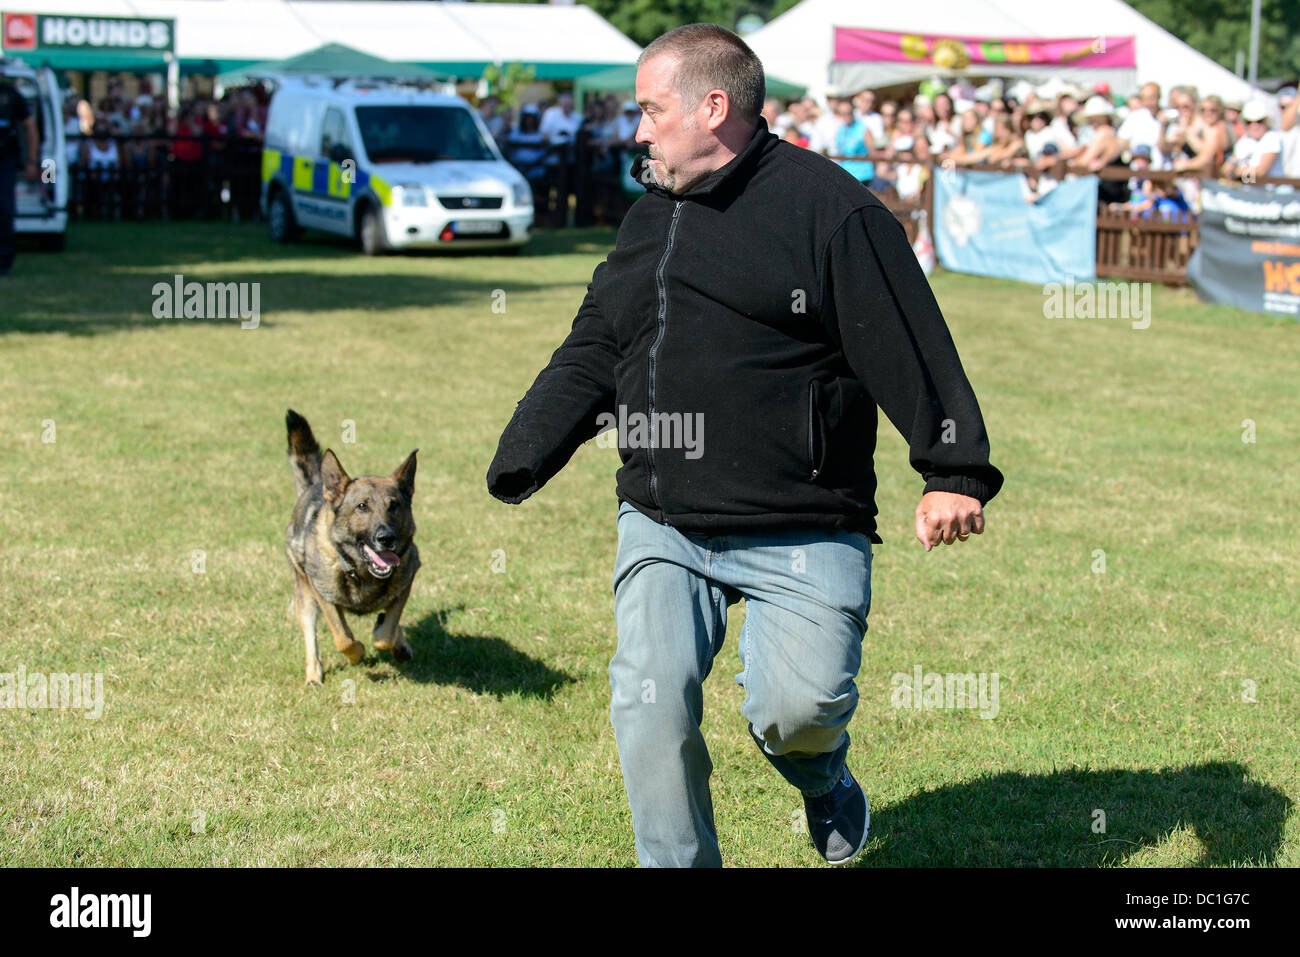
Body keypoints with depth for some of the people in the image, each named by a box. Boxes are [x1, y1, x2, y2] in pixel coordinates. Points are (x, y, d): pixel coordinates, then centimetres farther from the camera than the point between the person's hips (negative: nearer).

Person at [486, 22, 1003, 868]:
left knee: (797, 707, -15)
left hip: (803, 534, -5)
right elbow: (589, 358, 21)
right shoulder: (649, 218, 17)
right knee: (651, 703, -8)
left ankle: (825, 782, 22)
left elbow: (910, 347, -9)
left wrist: (955, 473, -16)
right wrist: (518, 467, 13)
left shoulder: (828, 208, -5)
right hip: (662, 526, 6)